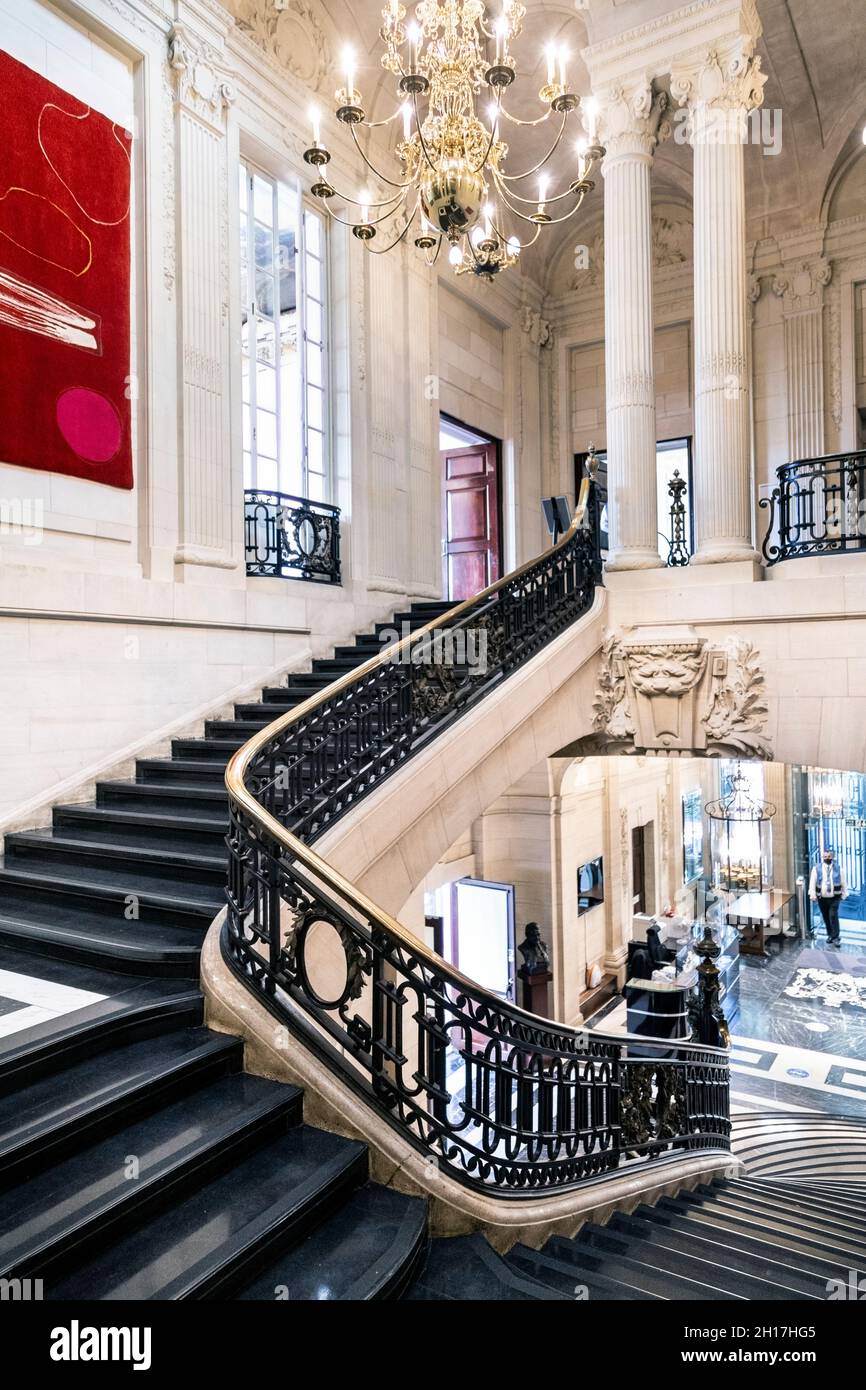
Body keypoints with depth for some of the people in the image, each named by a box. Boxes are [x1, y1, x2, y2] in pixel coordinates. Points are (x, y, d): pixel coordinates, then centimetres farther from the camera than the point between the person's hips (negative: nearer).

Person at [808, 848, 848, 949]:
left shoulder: (838, 868, 3)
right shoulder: (817, 868, 1)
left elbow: (843, 883, 11)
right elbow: (812, 883, -3)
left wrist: (844, 894, 9)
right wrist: (813, 895, -10)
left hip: (834, 898, -1)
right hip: (822, 898, 1)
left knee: (833, 916, -14)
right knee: (826, 918, 8)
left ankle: (835, 938, -8)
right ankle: (830, 935, 26)